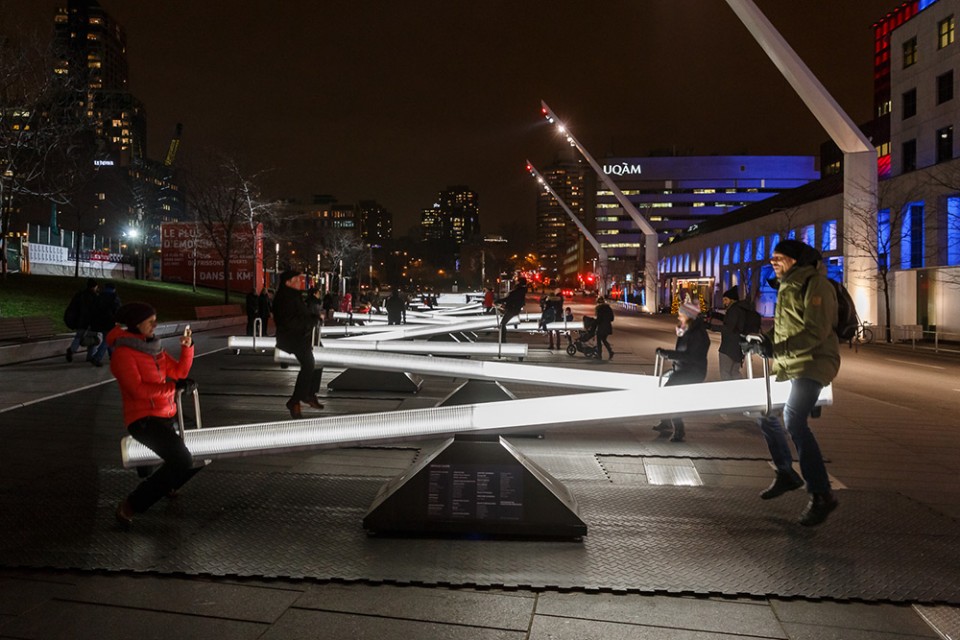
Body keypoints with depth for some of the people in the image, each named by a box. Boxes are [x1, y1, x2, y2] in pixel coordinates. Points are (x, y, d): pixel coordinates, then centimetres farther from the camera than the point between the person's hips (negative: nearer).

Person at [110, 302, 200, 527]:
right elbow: (138, 389, -22)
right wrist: (175, 386, -22)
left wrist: (187, 347, -2)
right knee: (182, 461, -24)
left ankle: (167, 483, 40)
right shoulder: (123, 353, -11)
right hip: (143, 419, -8)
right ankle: (131, 505, -15)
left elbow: (179, 371, 13)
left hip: (167, 416, 8)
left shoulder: (152, 346, 13)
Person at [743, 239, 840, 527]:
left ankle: (821, 494, -19)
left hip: (812, 362, -10)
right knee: (766, 413, 14)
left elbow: (816, 331, -21)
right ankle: (786, 474, 31)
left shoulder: (815, 284, -13)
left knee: (793, 419, -25)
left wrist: (777, 348, -27)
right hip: (786, 364, 10)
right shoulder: (786, 287, 16)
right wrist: (763, 341, 8)